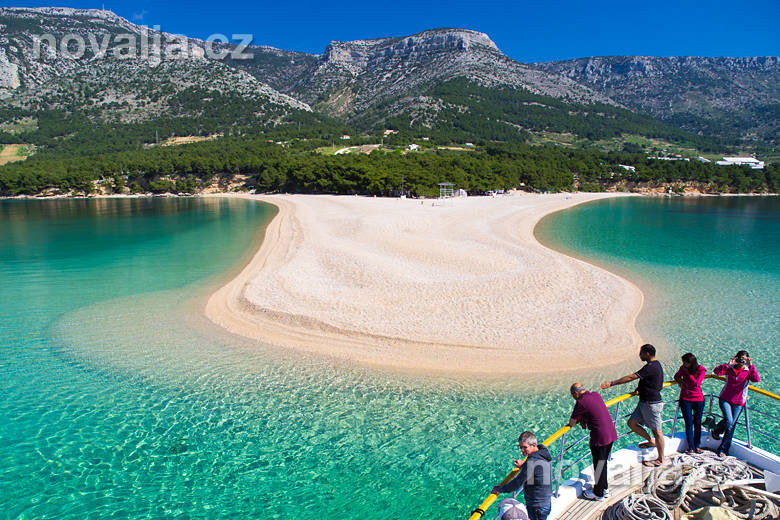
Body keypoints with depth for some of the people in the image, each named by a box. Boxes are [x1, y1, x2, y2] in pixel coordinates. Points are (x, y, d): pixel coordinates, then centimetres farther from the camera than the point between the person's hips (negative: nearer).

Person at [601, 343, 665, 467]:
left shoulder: (651, 367, -21)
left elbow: (631, 377, -25)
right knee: (632, 423, 10)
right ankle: (651, 441, 28)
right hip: (644, 402, 9)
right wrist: (639, 389, 9)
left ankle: (660, 459, 16)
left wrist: (612, 383, -24)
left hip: (652, 404, -9)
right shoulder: (655, 365, 10)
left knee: (656, 431, 4)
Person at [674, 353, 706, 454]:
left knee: (697, 424, 8)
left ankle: (697, 446, 24)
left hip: (698, 399, -1)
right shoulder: (683, 368, -4)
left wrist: (687, 372, -19)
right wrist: (680, 381, -5)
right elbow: (676, 376, 15)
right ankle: (691, 447, 11)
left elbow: (696, 383, -22)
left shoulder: (701, 370, -12)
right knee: (689, 424, 1)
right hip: (685, 399, 1)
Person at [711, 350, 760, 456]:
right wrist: (727, 365, -29)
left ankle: (723, 449, 14)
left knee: (731, 426, 2)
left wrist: (751, 366, -29)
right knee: (728, 420, -18)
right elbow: (716, 371, -18)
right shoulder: (729, 368, -3)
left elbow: (757, 380, -23)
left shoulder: (748, 371, -4)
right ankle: (716, 432, 14)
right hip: (725, 399, -1)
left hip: (738, 402, 1)